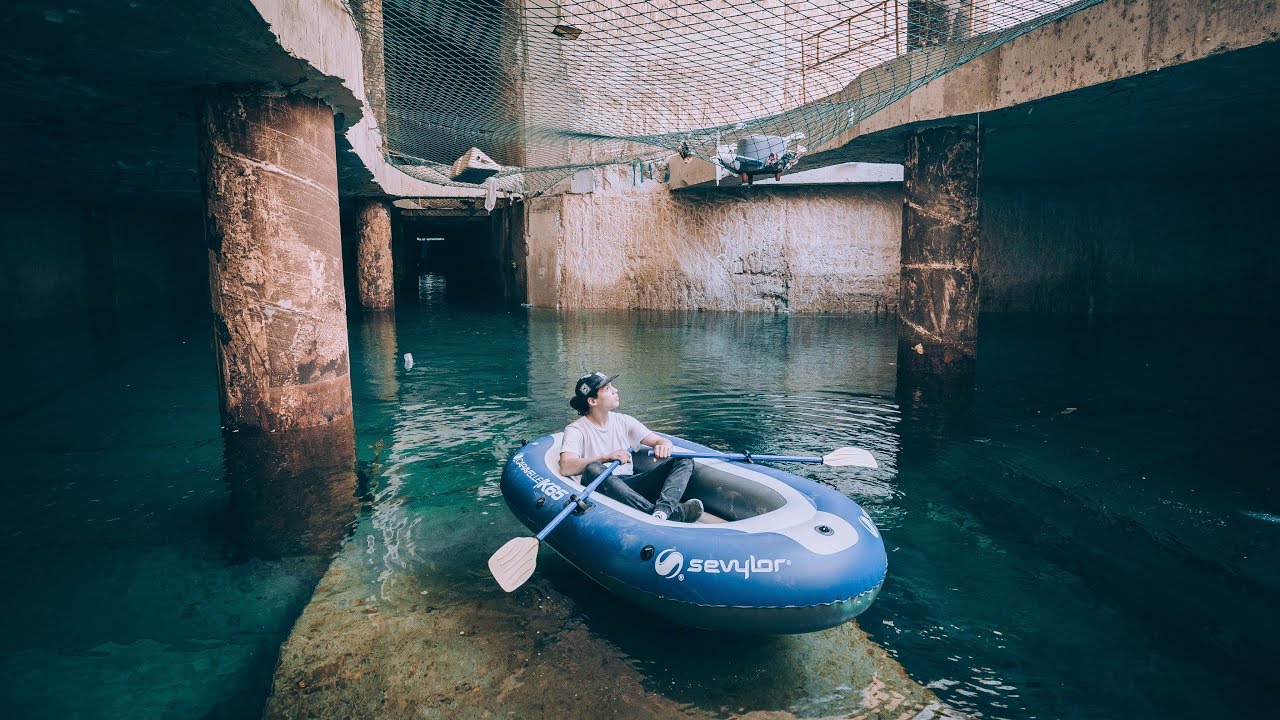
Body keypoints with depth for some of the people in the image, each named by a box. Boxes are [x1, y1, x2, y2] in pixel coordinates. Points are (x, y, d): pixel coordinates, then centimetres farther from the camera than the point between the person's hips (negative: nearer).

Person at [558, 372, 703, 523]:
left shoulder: (623, 421, 12)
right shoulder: (576, 430, -3)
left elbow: (661, 441, 8)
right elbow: (565, 468, -19)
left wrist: (664, 446, -18)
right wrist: (606, 457, -29)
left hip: (630, 485, 5)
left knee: (685, 461, -7)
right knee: (593, 470, -38)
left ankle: (662, 510, -40)